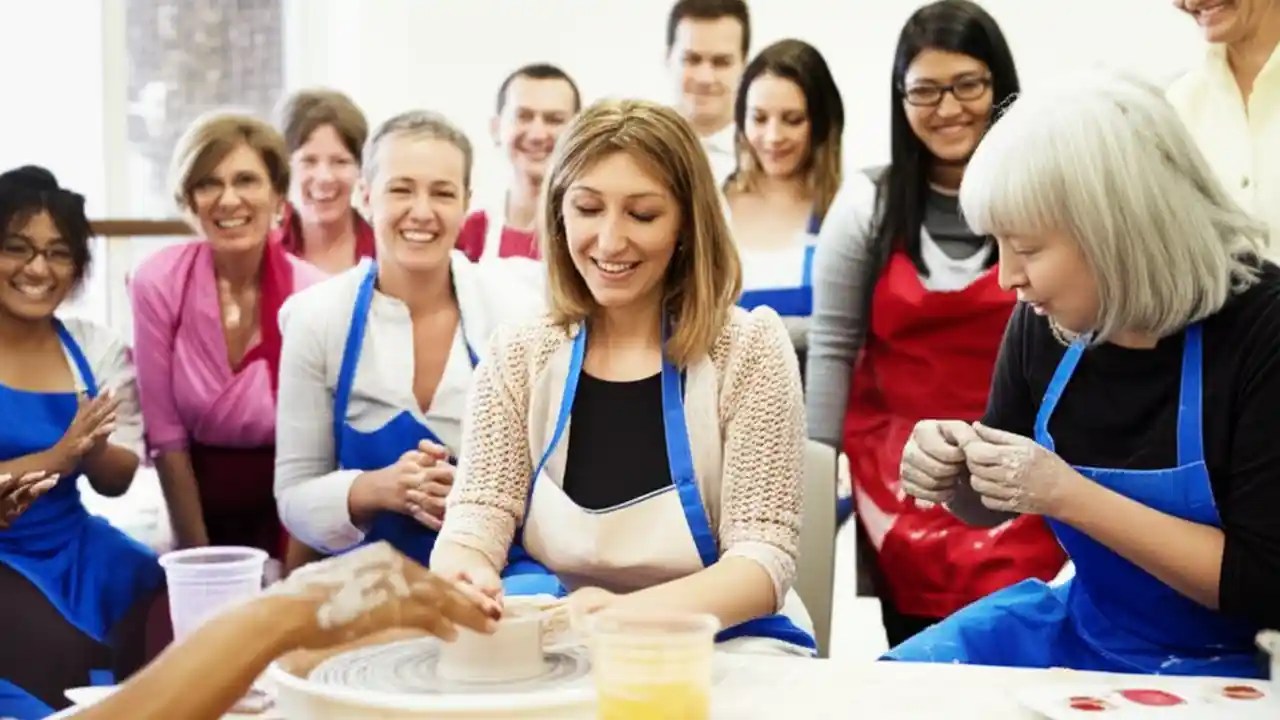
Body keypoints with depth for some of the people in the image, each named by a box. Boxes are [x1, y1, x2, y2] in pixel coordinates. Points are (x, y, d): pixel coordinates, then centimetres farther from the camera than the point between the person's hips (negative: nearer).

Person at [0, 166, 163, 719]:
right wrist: (53, 459, -23)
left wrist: (90, 448, -19)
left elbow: (117, 481, 3)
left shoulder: (94, 347, 3)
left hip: (73, 547, 4)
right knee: (69, 664, -27)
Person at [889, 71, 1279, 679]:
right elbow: (994, 505, 11)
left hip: (1228, 665, -6)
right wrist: (952, 477, -13)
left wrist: (1070, 496, -27)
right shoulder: (1045, 323, -4)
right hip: (1083, 626, 6)